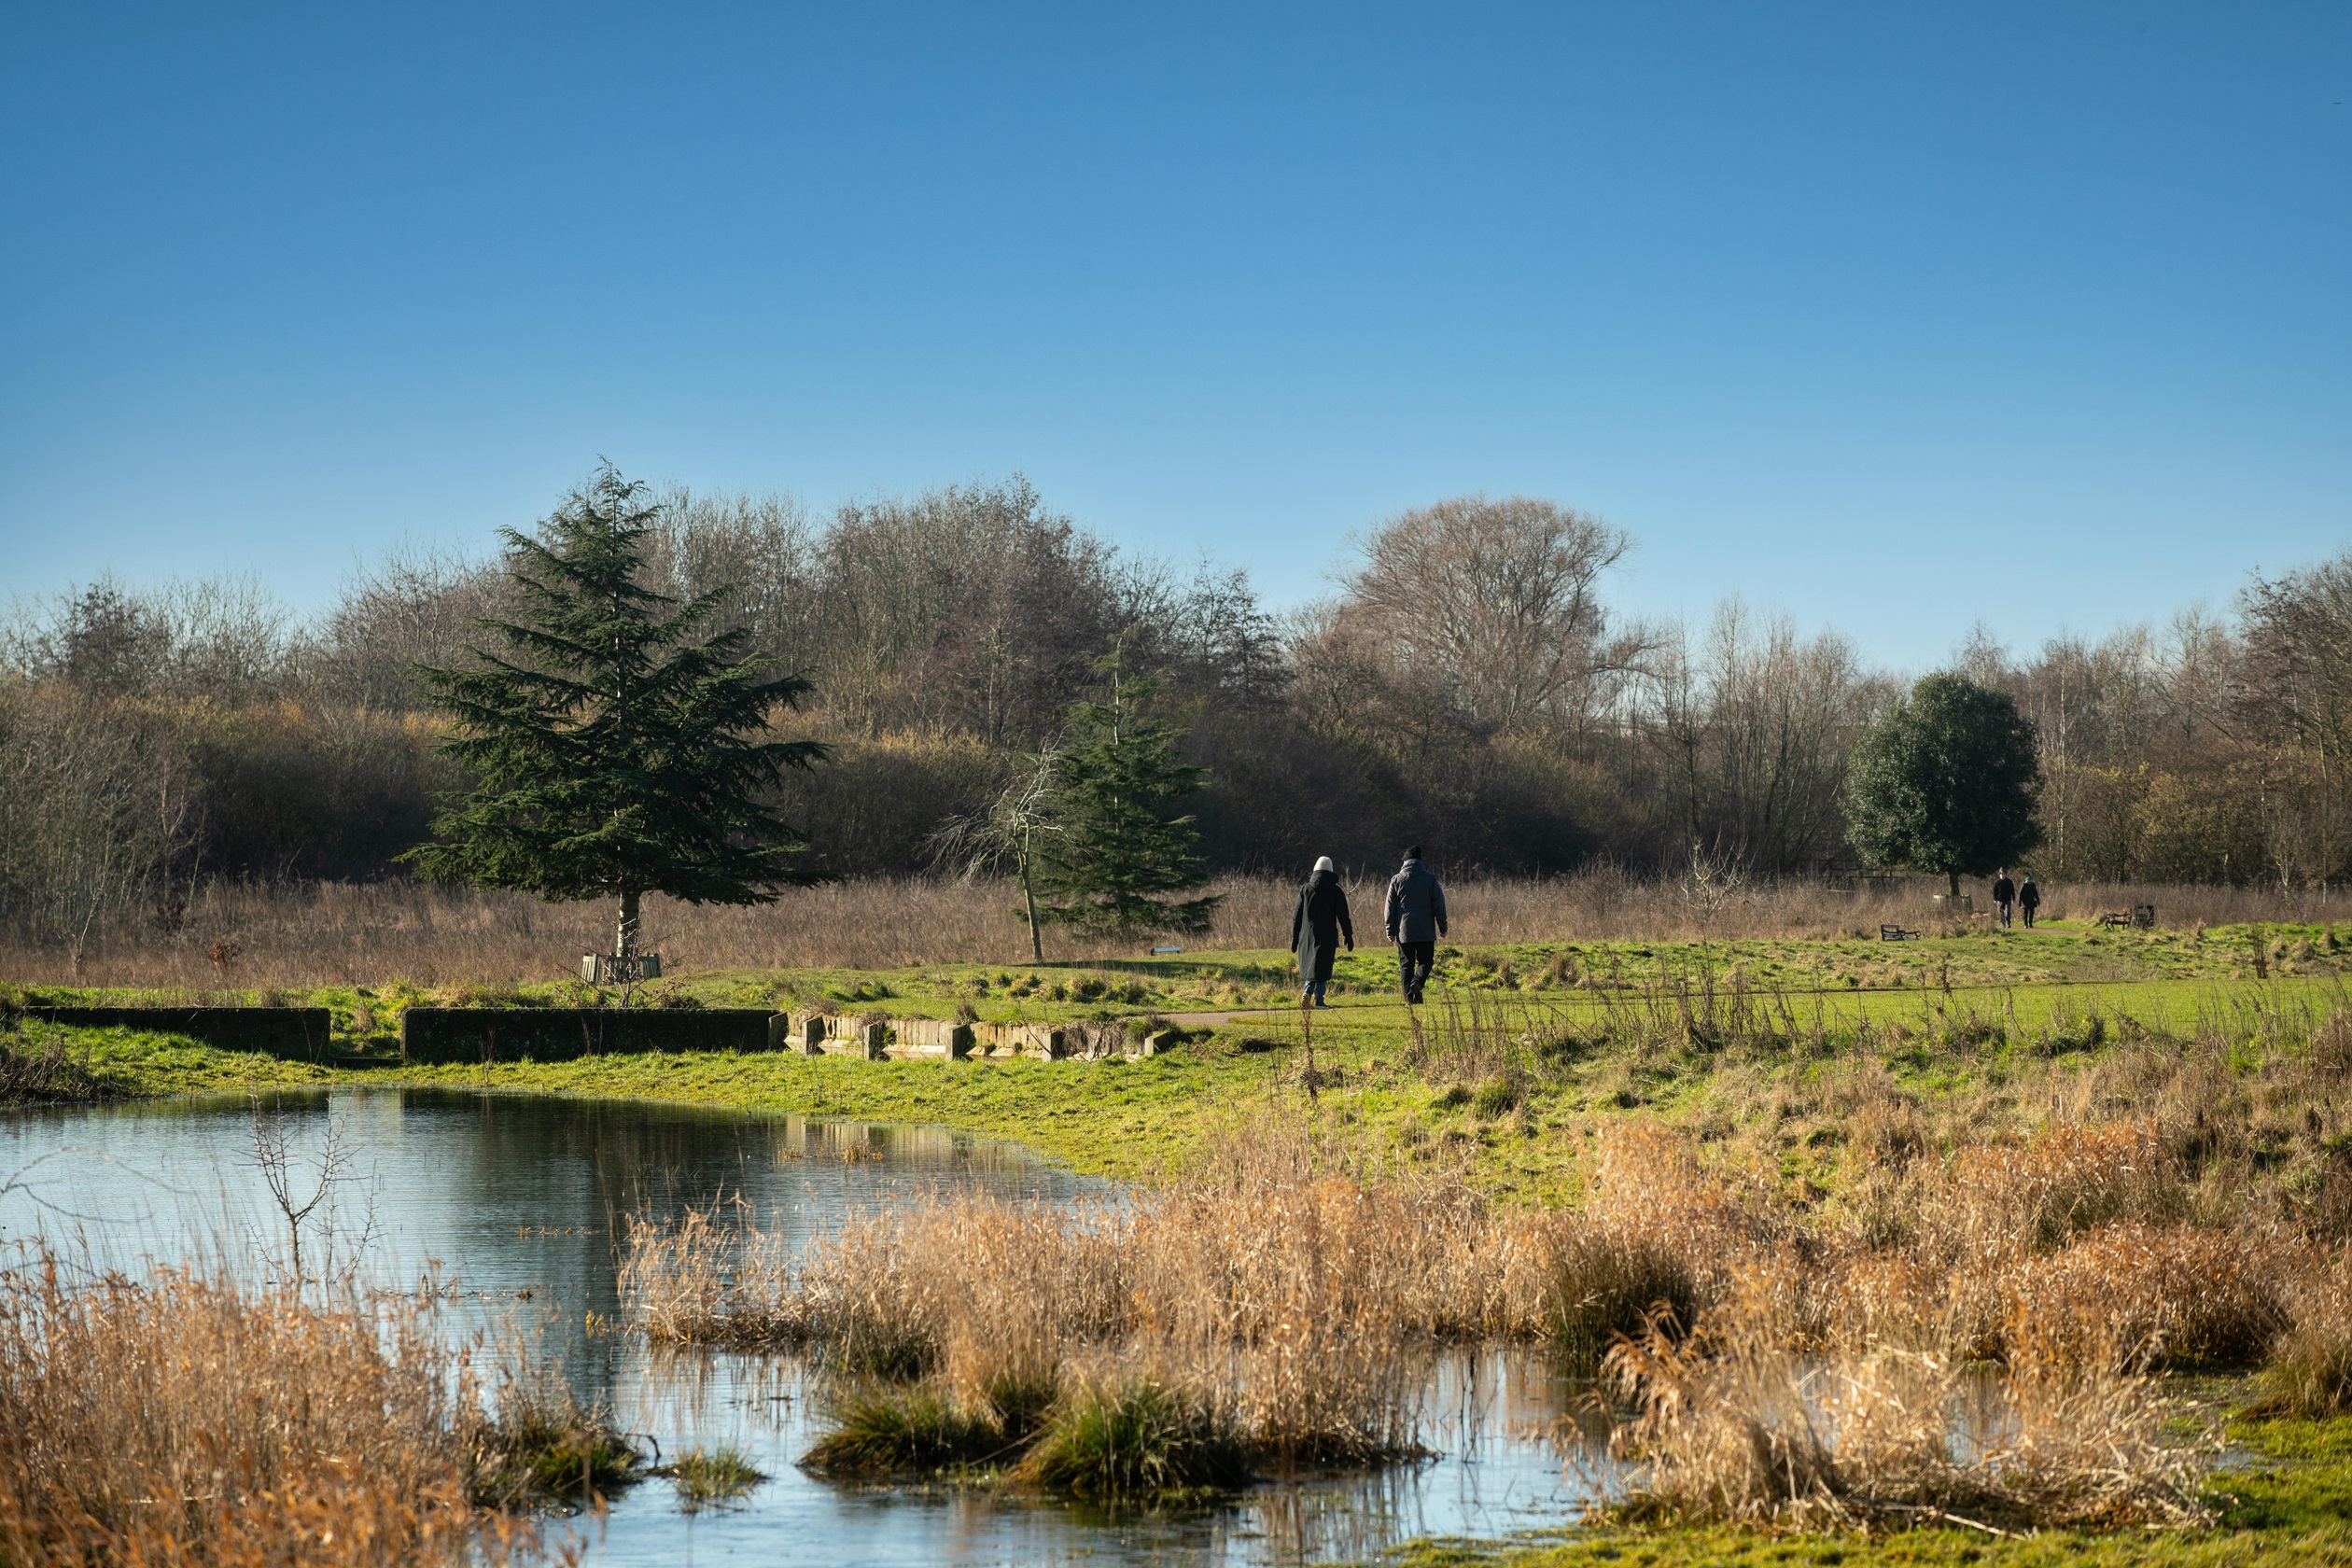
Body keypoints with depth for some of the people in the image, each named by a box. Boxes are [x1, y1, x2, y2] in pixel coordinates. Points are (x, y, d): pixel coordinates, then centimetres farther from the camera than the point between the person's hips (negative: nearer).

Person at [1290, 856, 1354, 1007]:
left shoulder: (1305, 889, 5)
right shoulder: (1335, 891, -1)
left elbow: (1297, 915, 5)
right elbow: (1343, 917, -2)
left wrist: (1294, 938, 9)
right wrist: (1348, 937, 4)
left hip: (1307, 936, 2)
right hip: (1327, 936, -2)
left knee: (1310, 965, 14)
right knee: (1322, 966, 2)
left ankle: (1308, 990, -8)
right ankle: (1319, 999, -3)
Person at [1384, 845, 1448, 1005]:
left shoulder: (1396, 880, 2)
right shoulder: (1430, 879, 0)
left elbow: (1390, 908, 3)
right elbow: (1439, 906, 1)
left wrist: (1390, 930, 8)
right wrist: (1442, 927, 9)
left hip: (1403, 931, 1)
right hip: (1426, 932, -1)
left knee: (1406, 964, 7)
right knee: (1425, 961, 8)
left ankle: (1409, 996, 1)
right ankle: (1417, 982, -19)